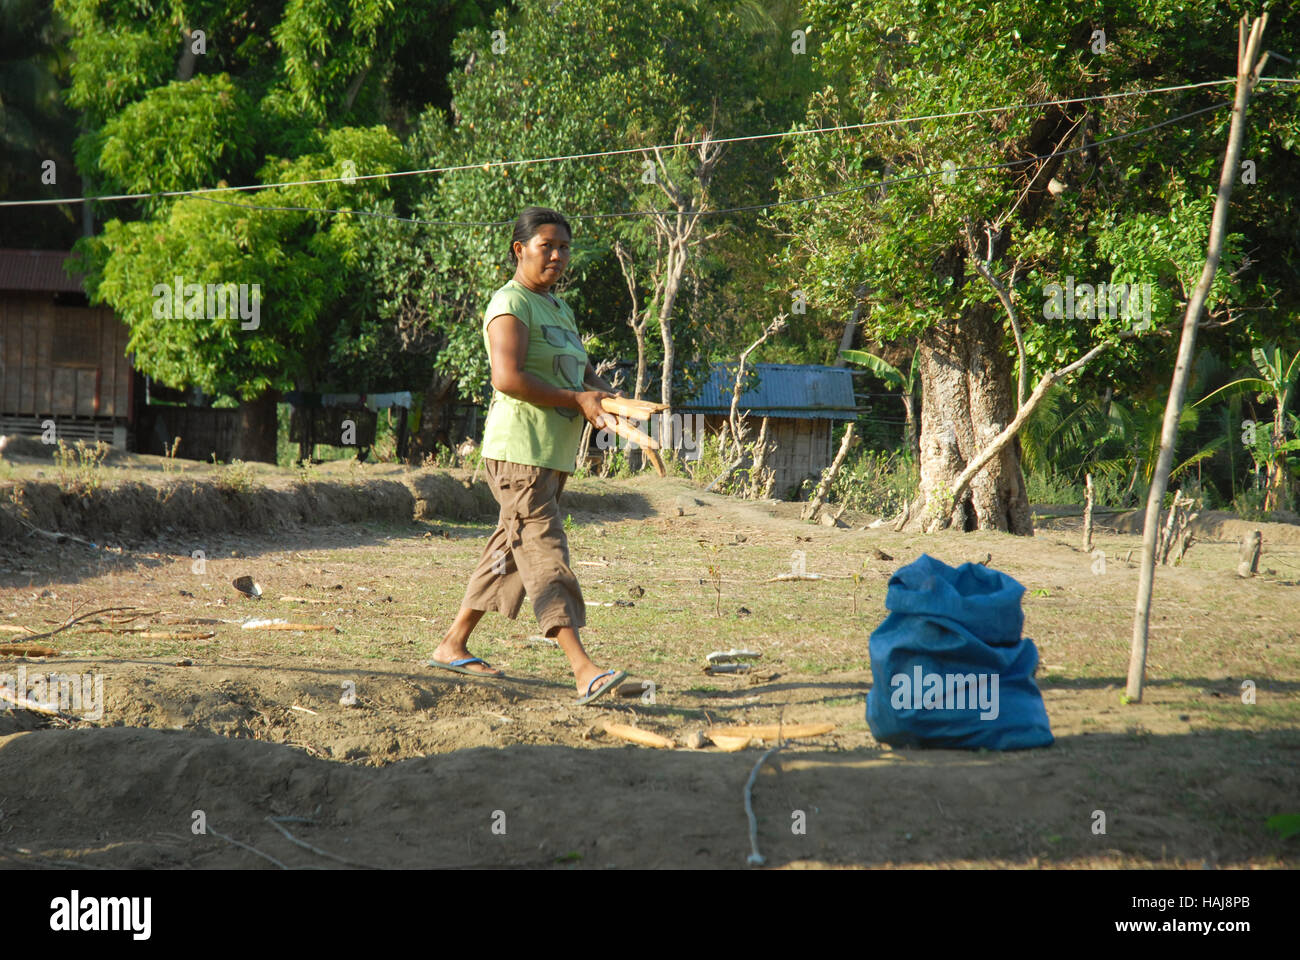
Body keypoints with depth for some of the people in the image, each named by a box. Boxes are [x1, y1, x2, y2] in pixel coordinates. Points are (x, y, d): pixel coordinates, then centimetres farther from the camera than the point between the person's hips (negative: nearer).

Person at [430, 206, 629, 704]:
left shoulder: (558, 308, 20)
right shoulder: (511, 304, -10)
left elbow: (583, 371, 23)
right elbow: (508, 378, -22)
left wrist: (607, 395, -1)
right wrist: (577, 400, -19)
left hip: (553, 454, 10)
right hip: (519, 450, -10)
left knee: (510, 550, 14)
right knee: (545, 552, -15)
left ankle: (453, 646, 24)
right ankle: (584, 671, -24)